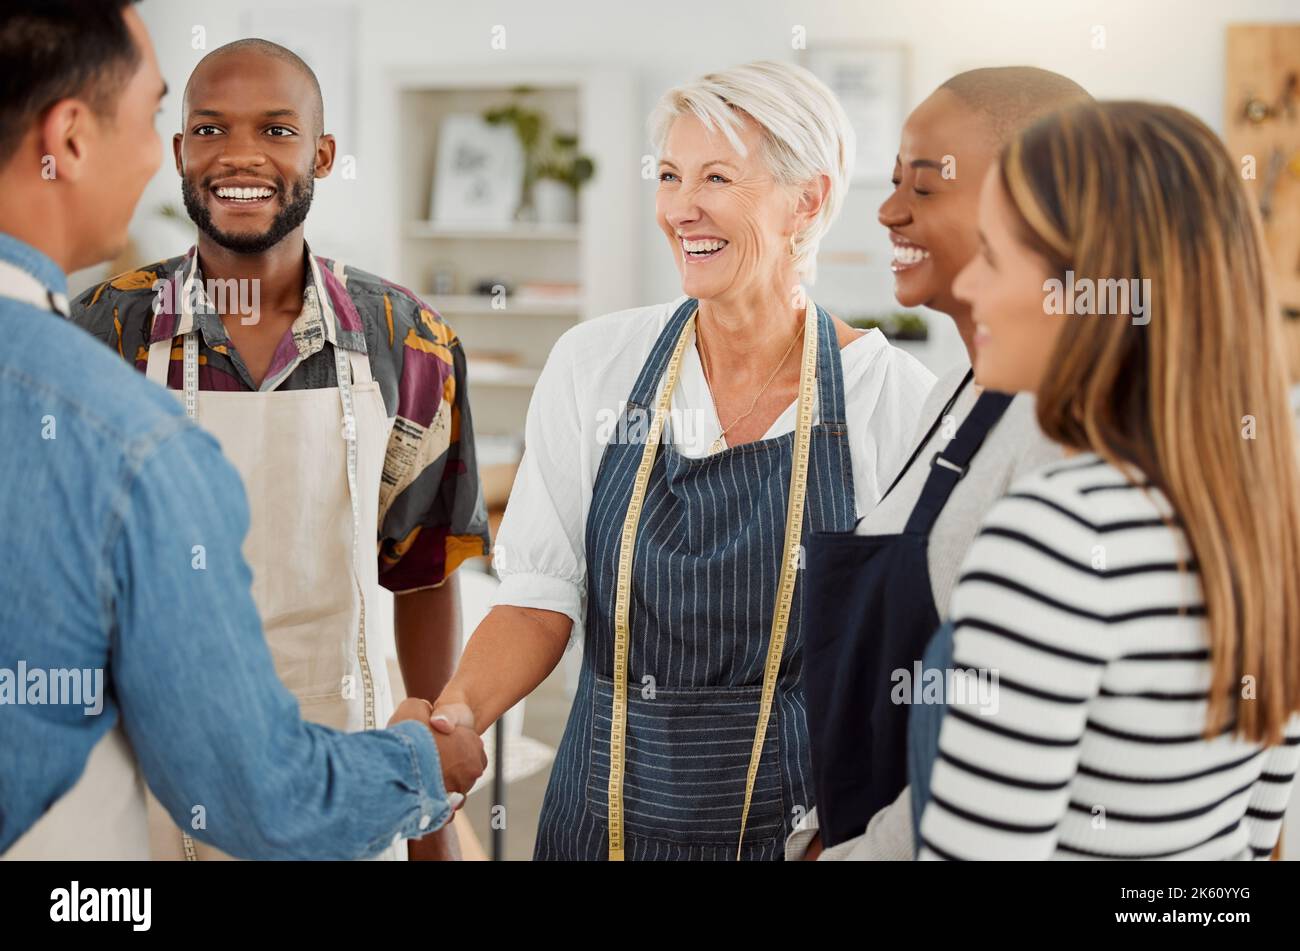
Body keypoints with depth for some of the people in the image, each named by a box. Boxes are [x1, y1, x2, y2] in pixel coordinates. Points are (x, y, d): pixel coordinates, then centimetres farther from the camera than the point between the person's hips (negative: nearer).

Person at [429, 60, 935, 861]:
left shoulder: (894, 396, -9)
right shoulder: (592, 365, -4)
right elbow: (541, 597, -3)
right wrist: (456, 712, -20)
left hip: (799, 823, -2)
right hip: (610, 814, 2)